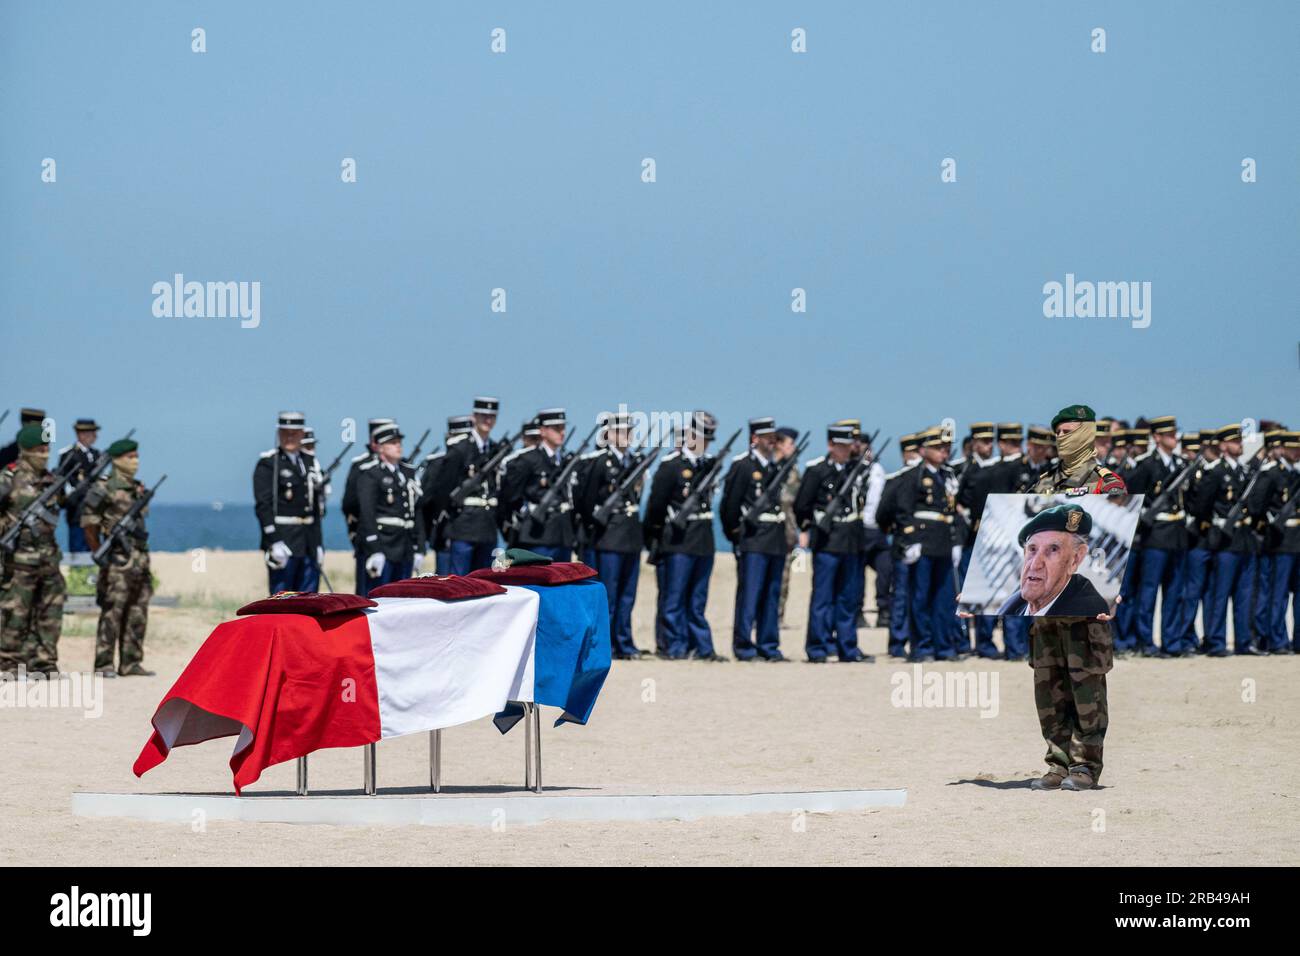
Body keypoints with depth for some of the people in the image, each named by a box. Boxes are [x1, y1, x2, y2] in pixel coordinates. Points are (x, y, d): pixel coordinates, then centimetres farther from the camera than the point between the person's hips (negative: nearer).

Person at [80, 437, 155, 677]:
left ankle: (131, 663, 13)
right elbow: (89, 524, -6)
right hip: (118, 560, -7)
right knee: (112, 613, -7)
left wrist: (143, 556, 17)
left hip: (140, 558, 7)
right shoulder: (105, 488, -7)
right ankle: (104, 664, -5)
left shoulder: (138, 489, 15)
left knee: (137, 615, 8)